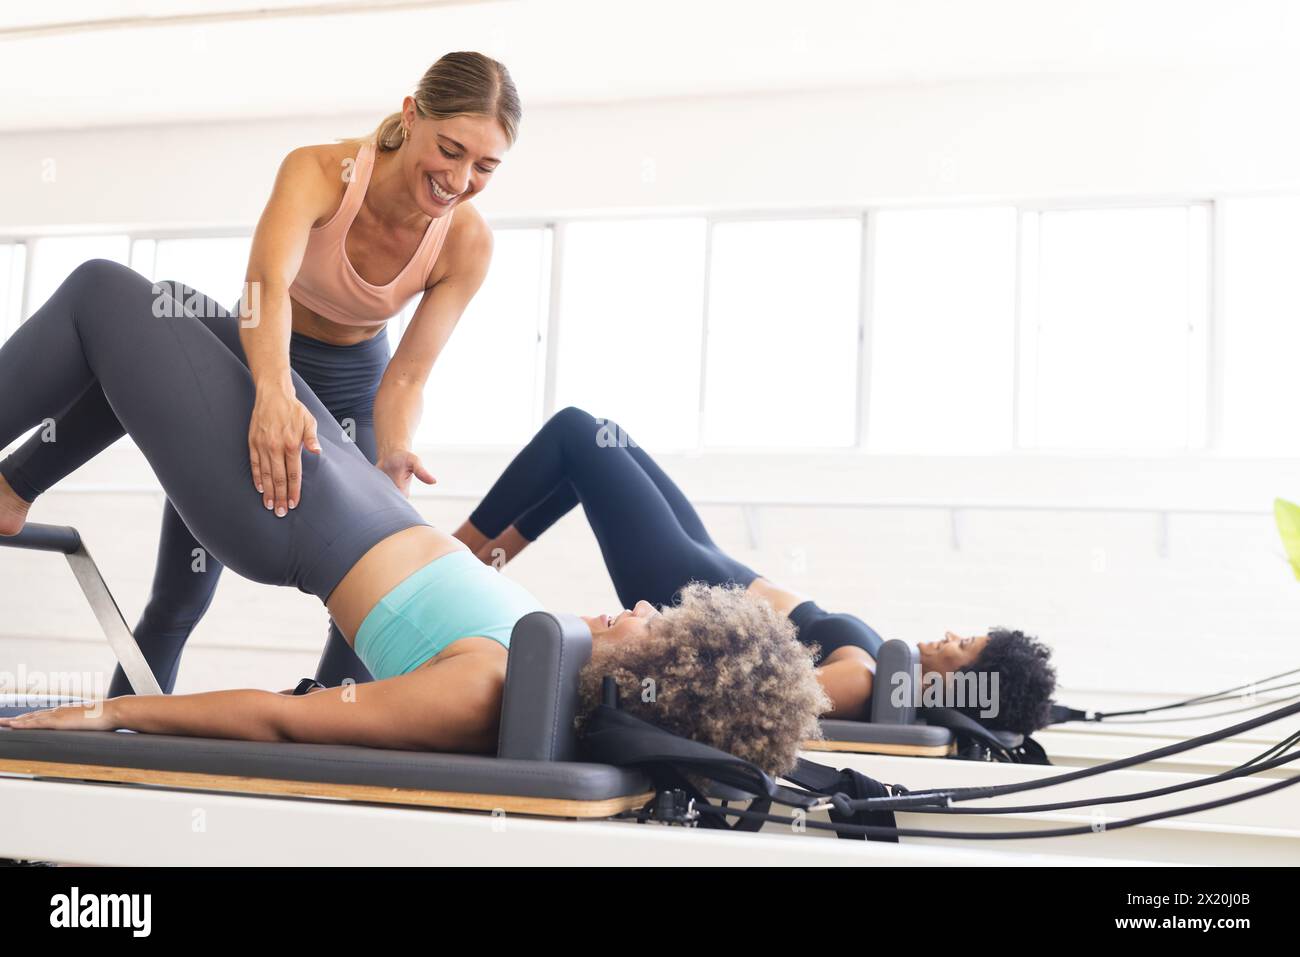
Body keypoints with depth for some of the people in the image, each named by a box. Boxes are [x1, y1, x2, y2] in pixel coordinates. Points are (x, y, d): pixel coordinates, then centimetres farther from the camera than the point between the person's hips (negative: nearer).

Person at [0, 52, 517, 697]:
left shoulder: (468, 243, -24)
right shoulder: (319, 172, -33)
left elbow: (406, 377, -25)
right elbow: (268, 284, -52)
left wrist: (392, 462, -45)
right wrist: (274, 393, -71)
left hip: (355, 383, 2)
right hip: (260, 361, -2)